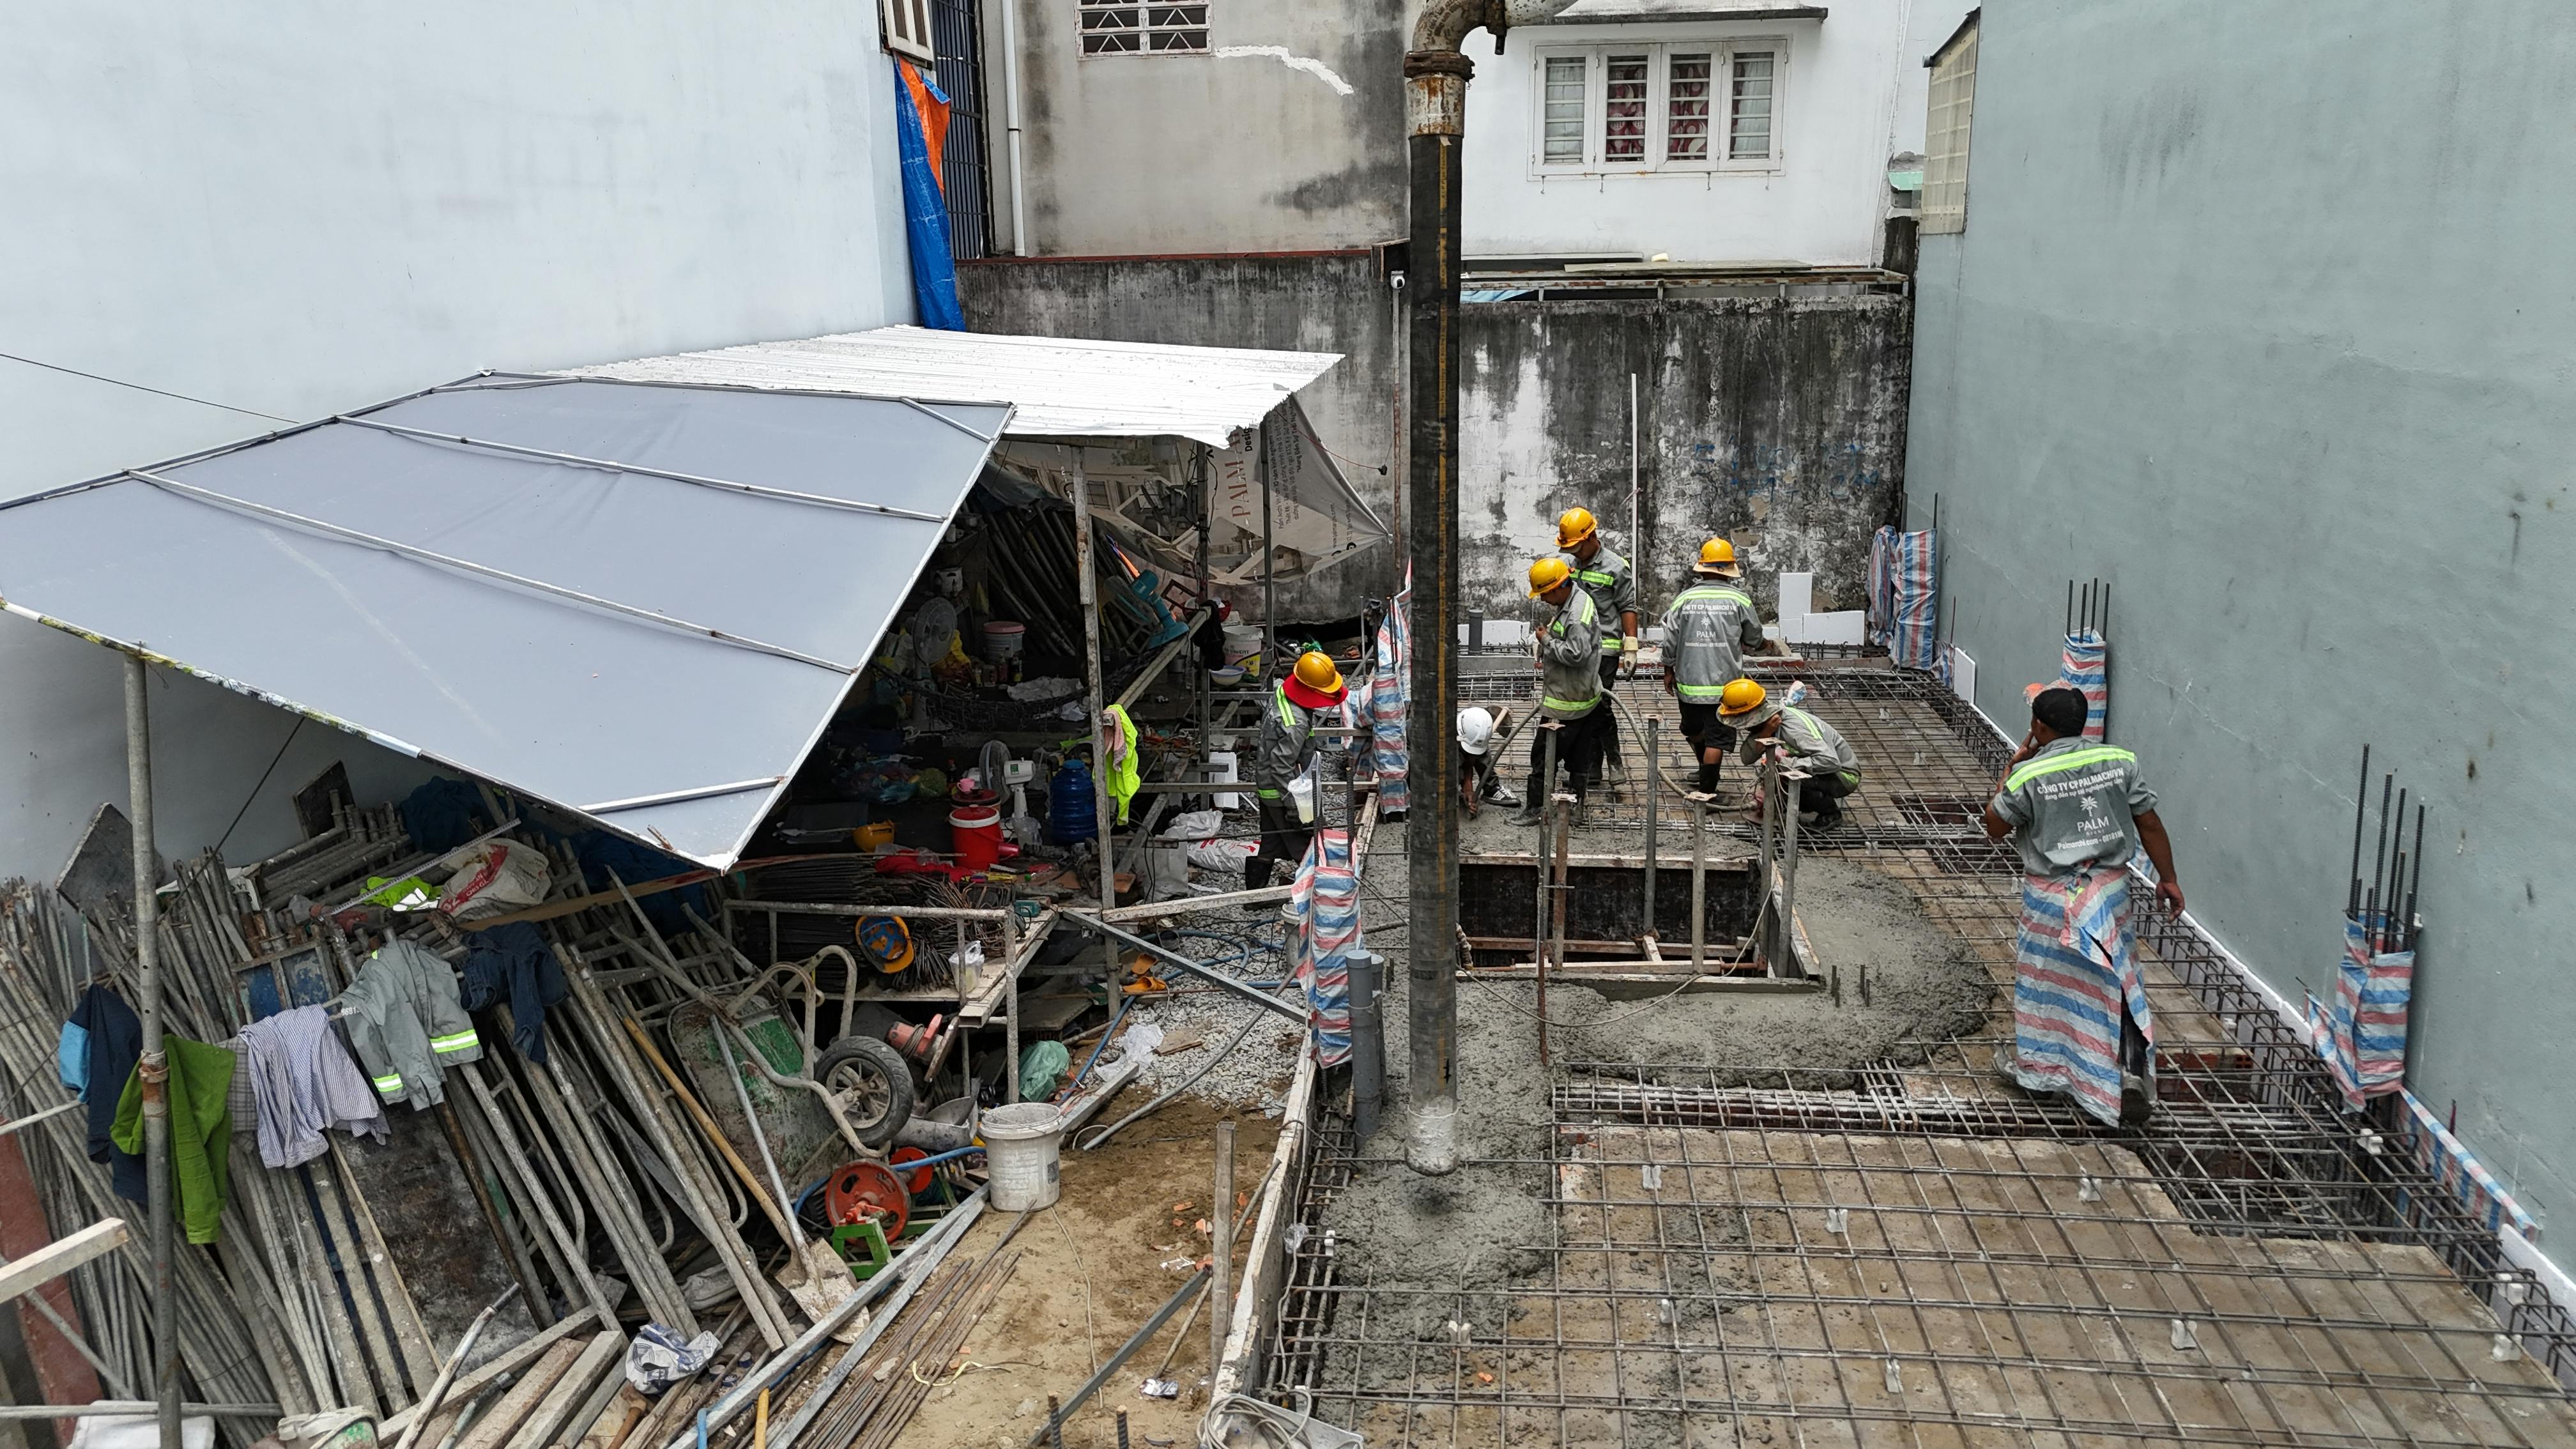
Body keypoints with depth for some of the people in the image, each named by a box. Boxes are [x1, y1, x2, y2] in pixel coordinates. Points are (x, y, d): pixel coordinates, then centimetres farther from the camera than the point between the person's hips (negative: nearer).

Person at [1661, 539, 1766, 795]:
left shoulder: (1684, 598, -4)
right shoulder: (1740, 600, -7)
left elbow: (1670, 640, 0)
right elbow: (1754, 641, 5)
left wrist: (1668, 670, 14)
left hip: (1689, 681, 2)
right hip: (1725, 683, -2)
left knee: (1694, 730, 24)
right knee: (1716, 739, 3)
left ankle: (1707, 774, 41)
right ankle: (1706, 792, 3)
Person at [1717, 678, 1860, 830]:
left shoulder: (1794, 727, -31)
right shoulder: (1767, 721, -7)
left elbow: (1831, 762, -37)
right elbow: (1747, 758, -15)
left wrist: (1788, 762, -34)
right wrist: (1765, 732, -30)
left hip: (1843, 774, -9)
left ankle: (1831, 813, -5)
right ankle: (1827, 799, 14)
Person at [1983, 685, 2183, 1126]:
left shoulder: (2027, 775, -16)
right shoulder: (2119, 761, -6)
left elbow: (1994, 827, -4)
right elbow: (2150, 825, -1)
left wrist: (2012, 767, 0)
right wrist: (2167, 878, 10)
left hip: (2051, 895, -3)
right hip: (2110, 889, 3)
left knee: (2043, 979, 15)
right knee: (2117, 980, 15)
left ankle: (2033, 1065, 30)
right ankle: (2131, 1070, 10)